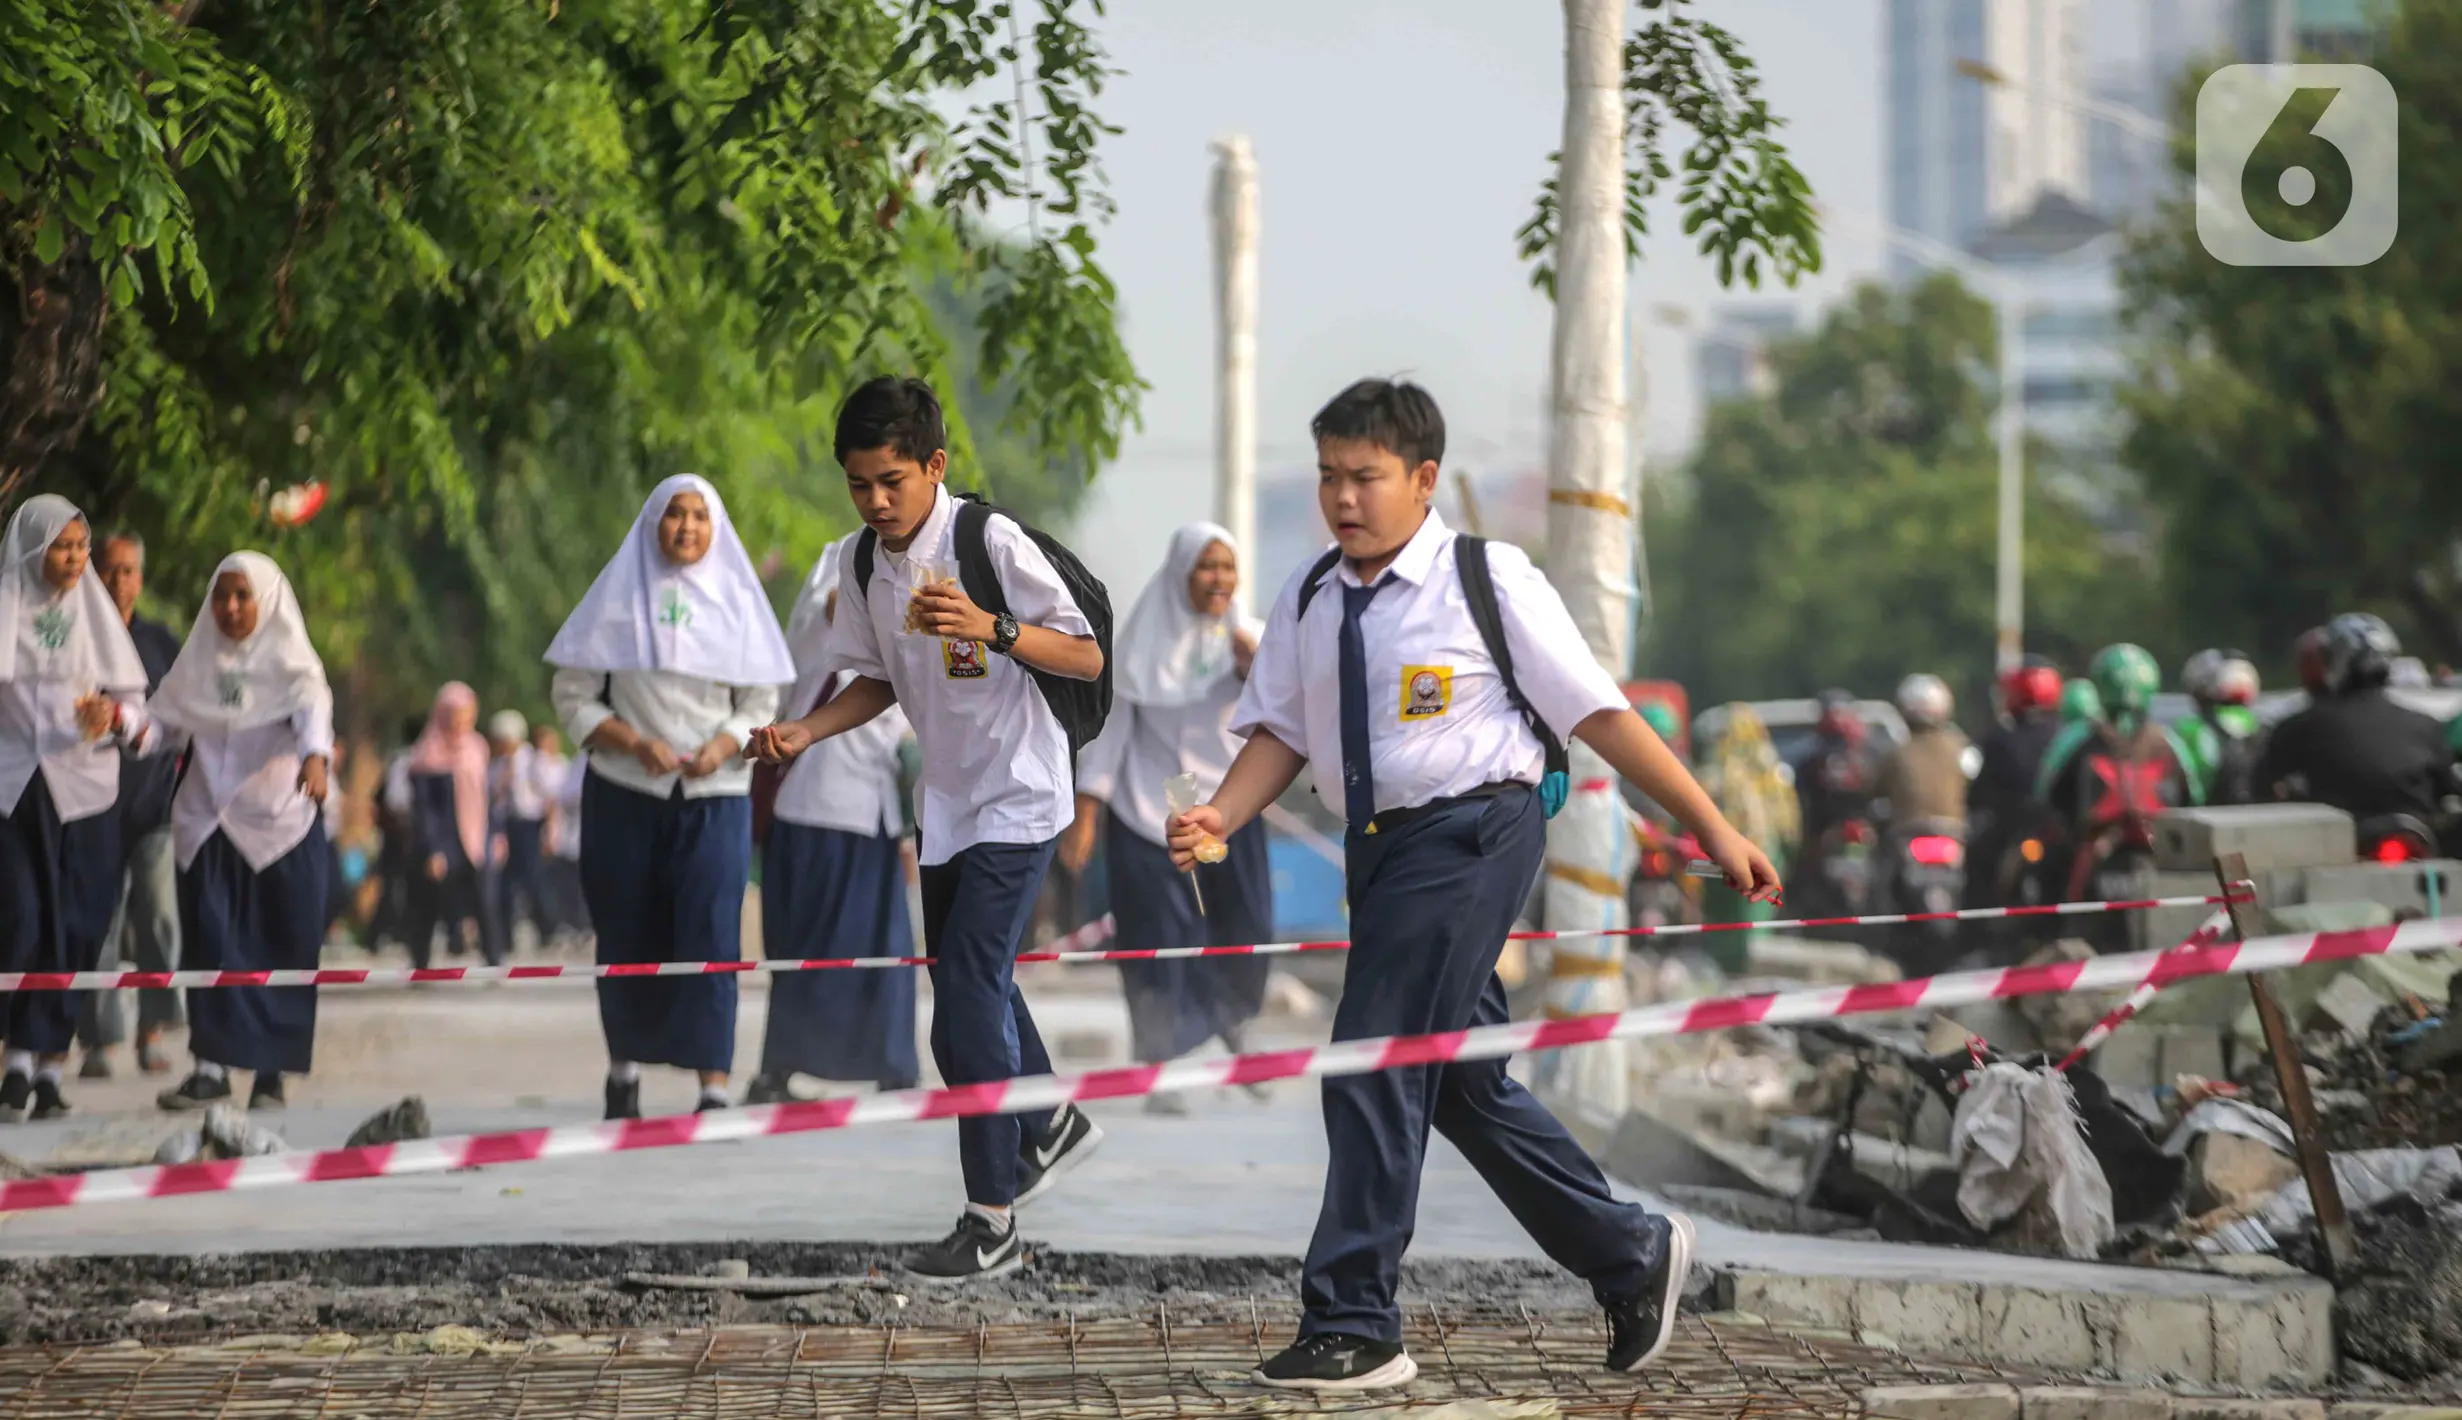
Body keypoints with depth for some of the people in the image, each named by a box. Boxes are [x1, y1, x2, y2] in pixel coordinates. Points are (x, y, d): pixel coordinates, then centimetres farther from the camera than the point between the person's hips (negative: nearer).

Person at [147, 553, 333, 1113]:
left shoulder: (289, 660, -2)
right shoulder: (199, 661, 10)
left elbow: (313, 707, -19)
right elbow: (164, 717, 7)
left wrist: (316, 755, -40)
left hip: (280, 820, -2)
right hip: (209, 819, 2)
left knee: (284, 943, -2)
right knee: (212, 941, -8)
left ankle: (271, 1072, 6)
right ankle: (212, 1064, -11)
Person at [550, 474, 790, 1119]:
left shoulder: (737, 600, 7)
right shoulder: (619, 596, 4)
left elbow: (760, 704, 7)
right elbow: (573, 696, 1)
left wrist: (722, 746, -13)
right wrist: (635, 743, -14)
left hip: (715, 797, 0)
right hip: (624, 794, 0)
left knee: (710, 931, -13)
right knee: (628, 936, 6)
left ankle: (714, 1083, -17)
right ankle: (624, 1066, 25)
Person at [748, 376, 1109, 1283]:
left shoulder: (991, 542, -19)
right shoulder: (863, 564, 0)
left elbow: (1088, 659, -16)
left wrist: (992, 628, -31)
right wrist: (805, 732, -3)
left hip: (1017, 799, -7)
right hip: (945, 800, 7)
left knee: (968, 996, -14)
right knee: (966, 987, 18)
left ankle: (992, 1222, -9)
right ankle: (1051, 1127, 44)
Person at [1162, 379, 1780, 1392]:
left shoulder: (1491, 581, -7)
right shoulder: (1308, 602, 8)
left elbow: (1598, 714, -5)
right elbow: (1280, 730, 9)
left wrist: (1712, 828, -3)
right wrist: (1219, 820, -11)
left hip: (1474, 832, -7)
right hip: (1381, 846, 7)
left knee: (1377, 1069, -12)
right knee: (1462, 1083, 13)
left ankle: (1353, 1329, -7)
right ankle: (1630, 1257, 30)